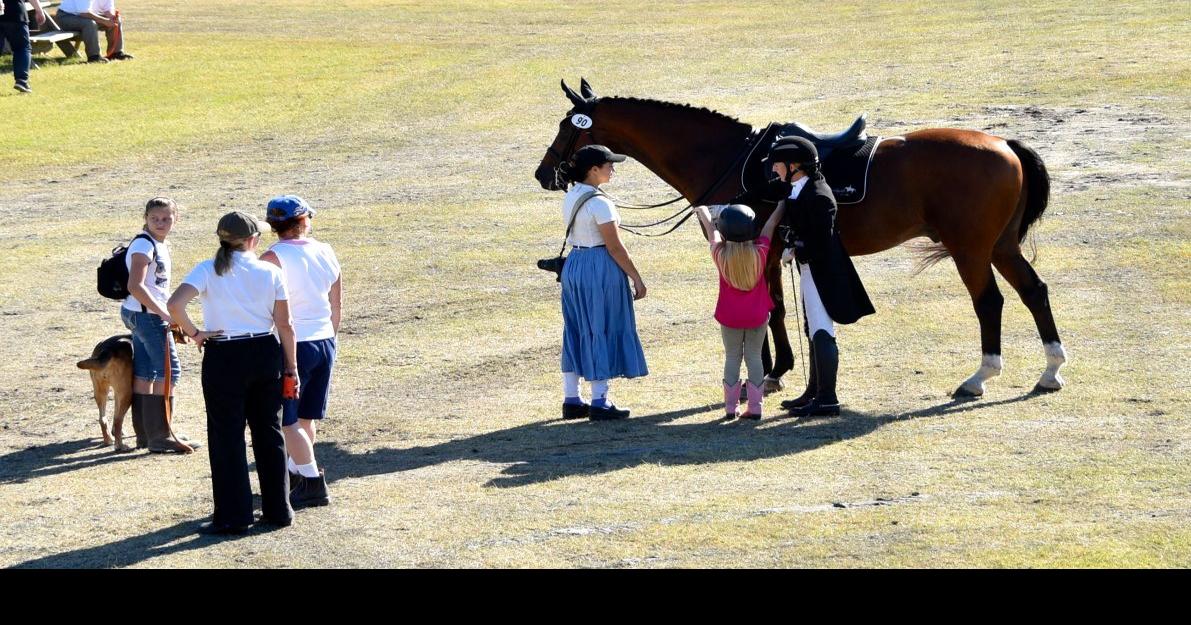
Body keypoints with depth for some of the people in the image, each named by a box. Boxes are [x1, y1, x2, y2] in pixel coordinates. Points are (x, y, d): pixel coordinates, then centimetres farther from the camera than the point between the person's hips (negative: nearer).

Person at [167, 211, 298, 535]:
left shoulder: (208, 270, -7)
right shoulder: (270, 272, -1)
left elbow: (175, 304, -23)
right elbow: (284, 326, 0)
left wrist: (194, 333, -7)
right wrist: (291, 369, 8)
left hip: (224, 359, -2)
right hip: (265, 353, 2)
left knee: (227, 437, 5)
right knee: (269, 433, 14)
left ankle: (232, 517, 5)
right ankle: (278, 510, 20)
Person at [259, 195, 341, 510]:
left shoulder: (273, 258, -14)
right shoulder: (325, 252, 4)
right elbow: (337, 305, 11)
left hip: (292, 344, -7)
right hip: (324, 342, 7)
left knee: (286, 420, 0)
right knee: (305, 417, 17)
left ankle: (313, 483, -3)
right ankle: (295, 475, 28)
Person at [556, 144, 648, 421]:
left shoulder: (570, 198, 6)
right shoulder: (599, 203, -19)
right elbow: (614, 246, -18)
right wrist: (636, 278, -10)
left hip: (573, 265, 8)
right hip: (601, 269, -8)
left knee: (575, 332, 13)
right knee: (602, 332, 0)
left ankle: (571, 399, 17)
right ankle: (599, 402, 4)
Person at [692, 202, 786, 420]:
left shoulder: (721, 255, -12)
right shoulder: (759, 253, -11)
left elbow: (711, 230, 8)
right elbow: (771, 224, 3)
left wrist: (702, 212, 25)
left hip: (730, 317, 0)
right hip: (757, 316, 0)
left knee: (732, 358, 9)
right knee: (754, 357, 7)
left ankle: (730, 407, 7)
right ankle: (755, 407, 4)